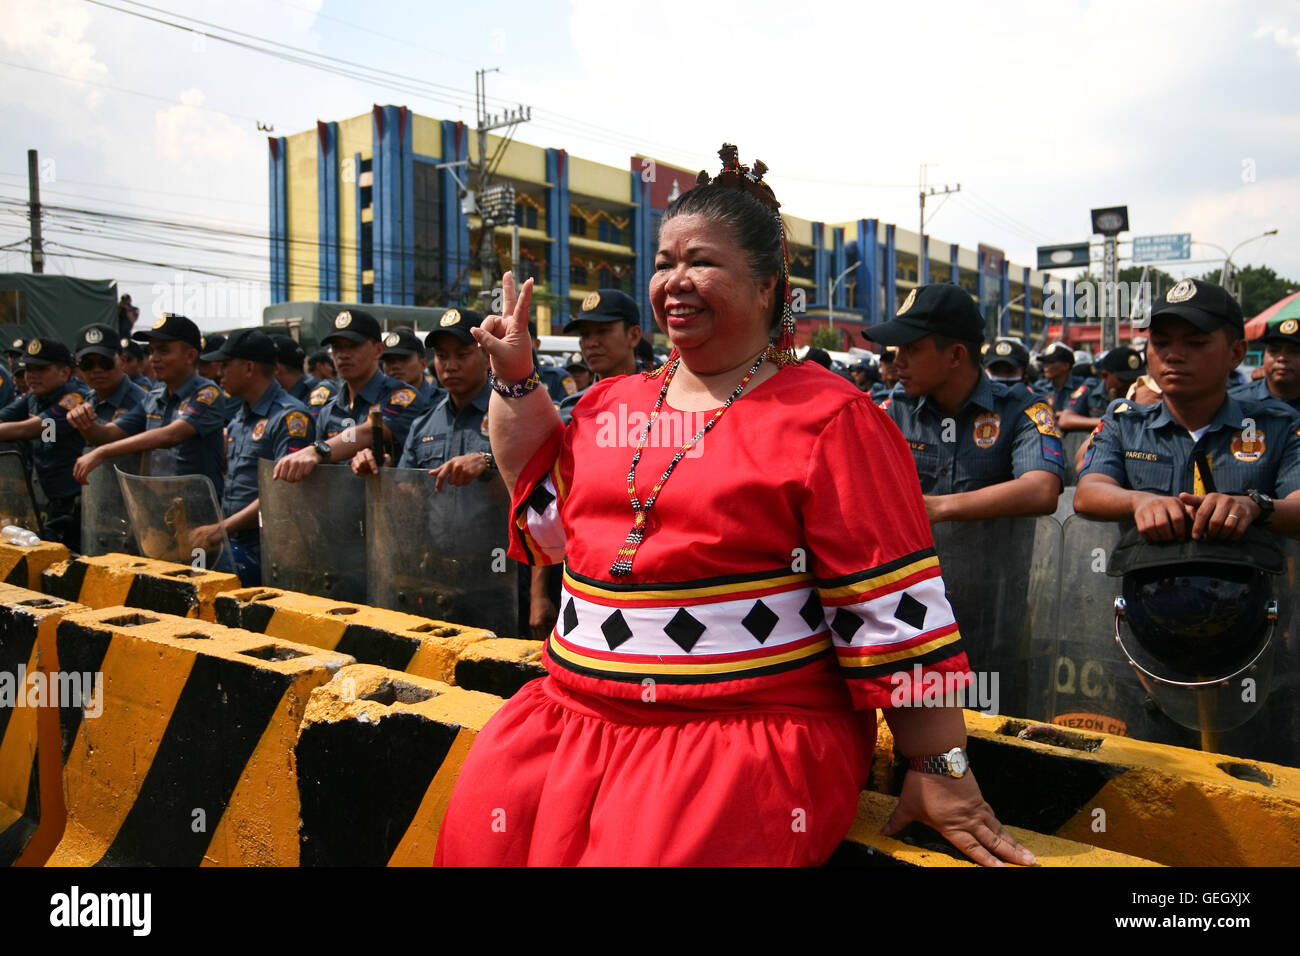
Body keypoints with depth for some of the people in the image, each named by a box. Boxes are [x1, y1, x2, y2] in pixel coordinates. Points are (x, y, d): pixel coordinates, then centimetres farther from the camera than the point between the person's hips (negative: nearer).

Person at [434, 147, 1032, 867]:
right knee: (480, 831, -12)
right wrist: (514, 377, 15)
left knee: (652, 851, -26)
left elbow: (896, 613, -7)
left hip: (756, 729, -5)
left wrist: (940, 768, -8)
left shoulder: (827, 420, -4)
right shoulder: (612, 403, 13)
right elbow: (548, 522, 20)